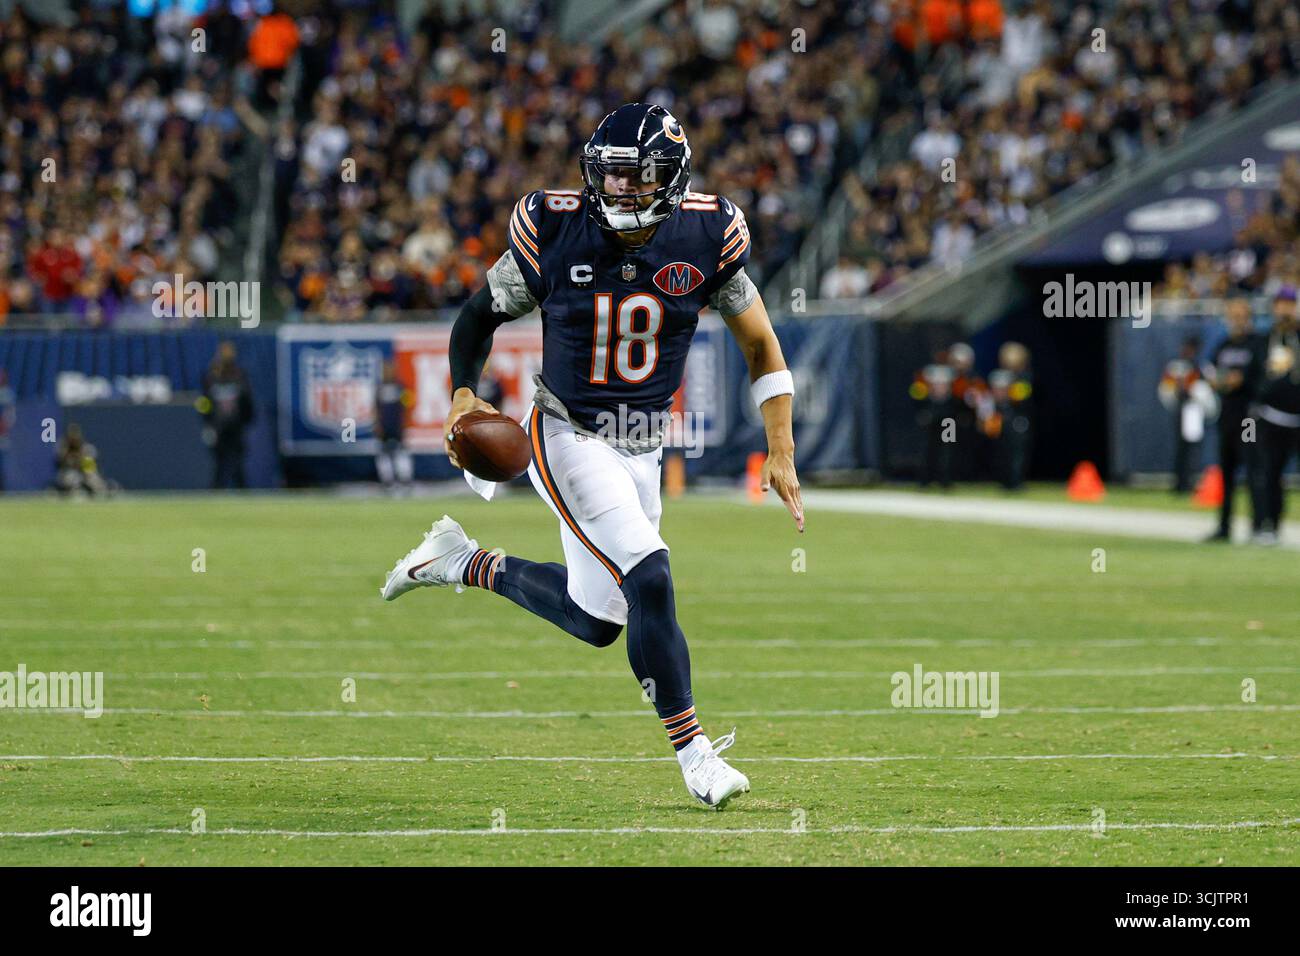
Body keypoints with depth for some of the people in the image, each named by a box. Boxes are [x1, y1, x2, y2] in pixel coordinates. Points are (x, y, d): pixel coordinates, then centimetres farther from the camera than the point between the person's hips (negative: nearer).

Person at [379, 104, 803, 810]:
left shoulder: (706, 238, -10)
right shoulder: (555, 232, -14)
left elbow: (761, 347, 1)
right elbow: (480, 314, 2)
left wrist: (781, 454, -4)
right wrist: (463, 395, -14)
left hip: (642, 448, 5)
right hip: (567, 436, -5)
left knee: (596, 619, 12)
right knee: (648, 579, -20)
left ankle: (465, 563, 34)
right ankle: (693, 752, -10)